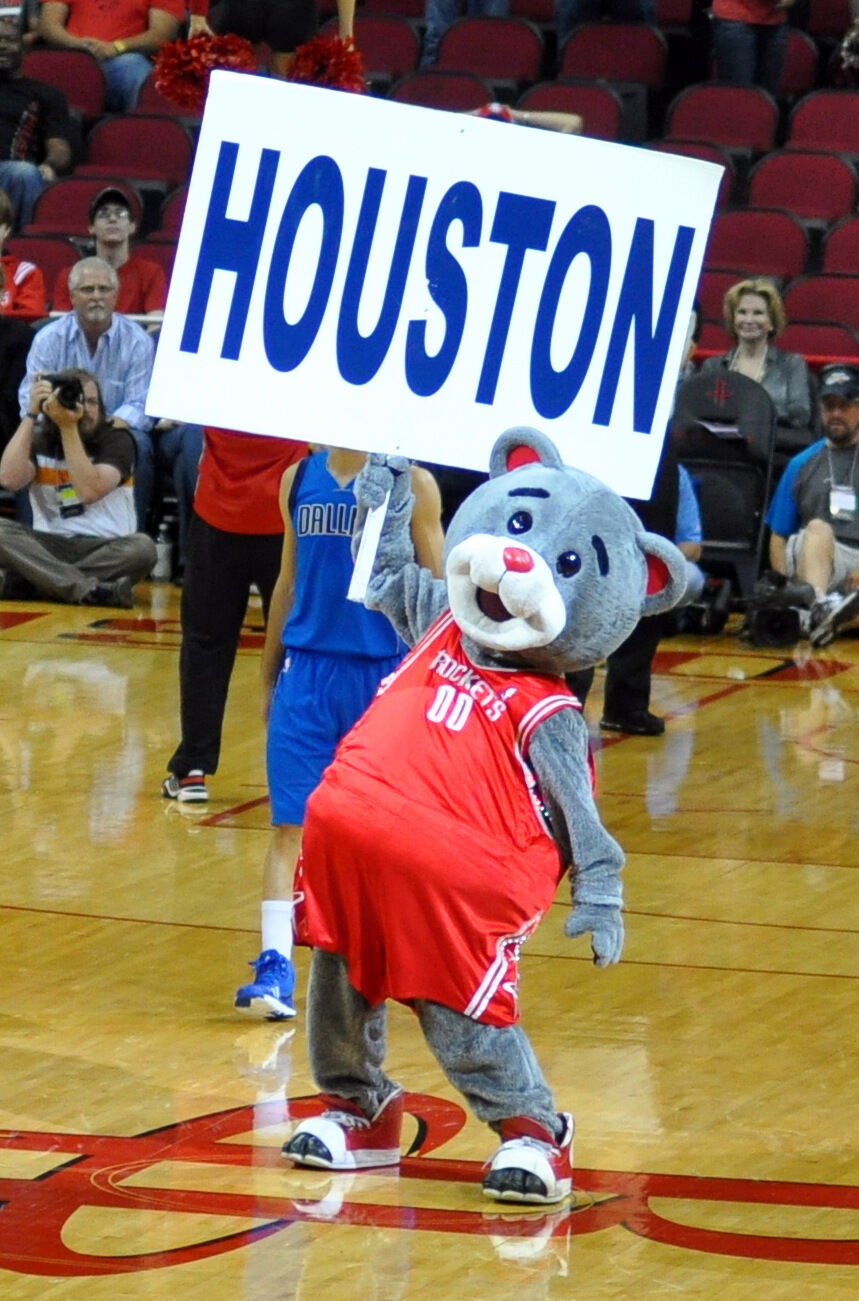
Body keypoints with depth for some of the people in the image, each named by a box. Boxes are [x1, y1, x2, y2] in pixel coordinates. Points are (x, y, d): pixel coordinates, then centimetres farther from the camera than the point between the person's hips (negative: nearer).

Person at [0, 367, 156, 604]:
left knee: (142, 547, -34)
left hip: (105, 548, -1)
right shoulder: (39, 440, 7)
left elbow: (91, 490, -17)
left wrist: (68, 427, -18)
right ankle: (89, 589, -41)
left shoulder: (115, 438, 0)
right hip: (48, 547, 1)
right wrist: (32, 414, -12)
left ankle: (31, 582, -30)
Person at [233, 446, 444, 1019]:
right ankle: (276, 965, -10)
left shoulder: (411, 486, -3)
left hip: (385, 671, -2)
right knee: (292, 823, -6)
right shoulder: (299, 479, 7)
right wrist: (269, 674, 17)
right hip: (308, 667, 2)